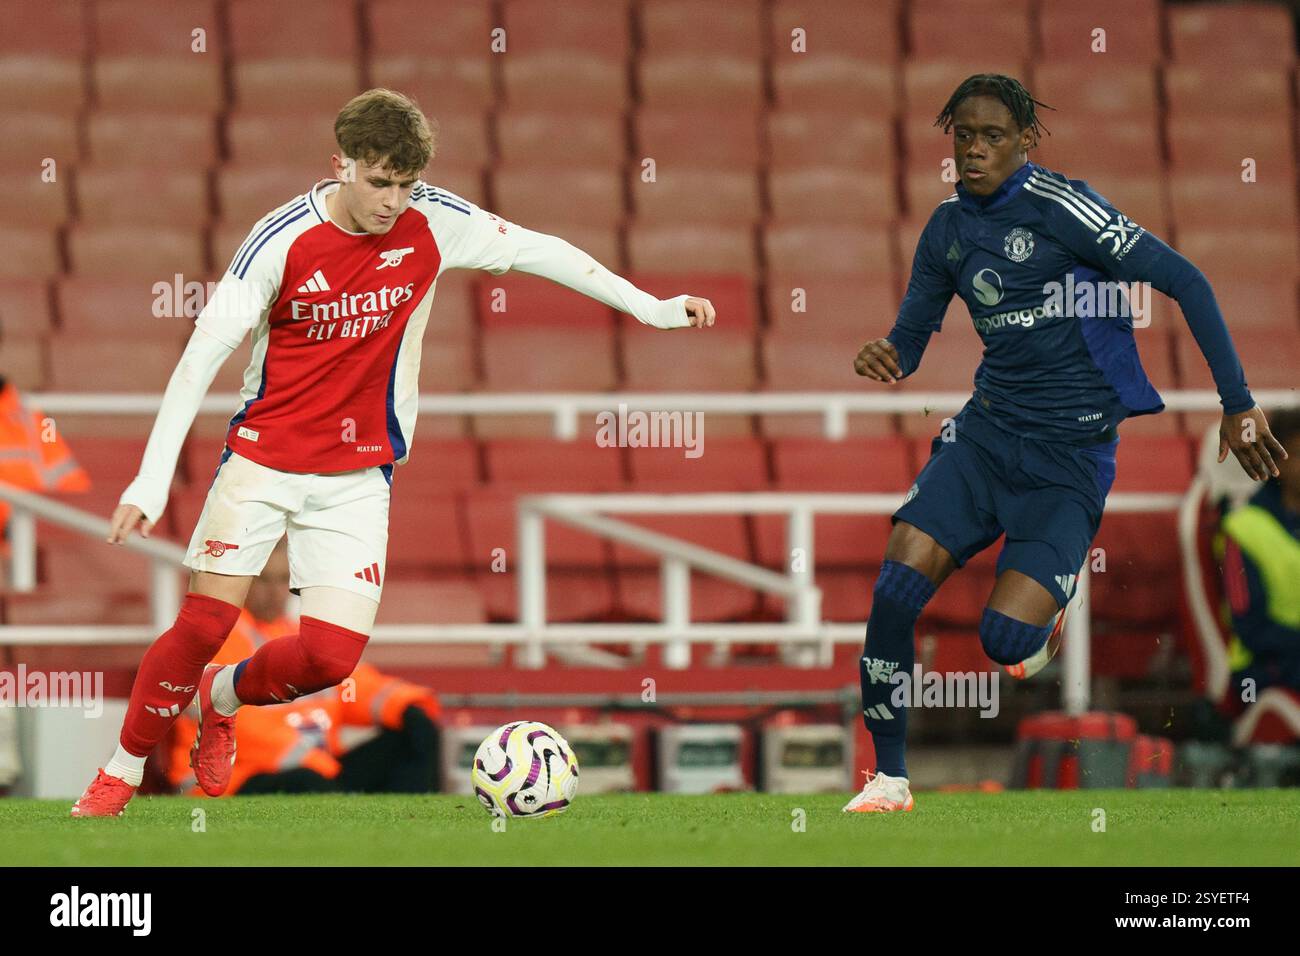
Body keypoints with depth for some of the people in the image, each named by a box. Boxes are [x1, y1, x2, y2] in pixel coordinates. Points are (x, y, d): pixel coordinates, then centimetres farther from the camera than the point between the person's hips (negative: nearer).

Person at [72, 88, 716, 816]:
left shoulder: (432, 223, -7)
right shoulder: (283, 241, -14)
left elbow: (535, 250, 6)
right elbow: (203, 355, -13)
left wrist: (651, 307, 4)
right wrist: (152, 481, -18)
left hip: (357, 475, 2)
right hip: (263, 458, -2)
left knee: (333, 654, -11)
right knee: (205, 623, -13)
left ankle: (221, 699, 21)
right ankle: (119, 778, 8)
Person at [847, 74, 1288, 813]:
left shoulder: (1057, 205, -15)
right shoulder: (949, 228, 5)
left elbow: (1185, 282, -14)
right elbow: (914, 331, 15)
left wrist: (1238, 405, -16)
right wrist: (888, 357, -11)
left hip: (1071, 452, -5)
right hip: (988, 427, 5)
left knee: (1005, 640, -16)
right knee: (895, 590, -14)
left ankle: (1045, 617, 23)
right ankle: (889, 777, 2)